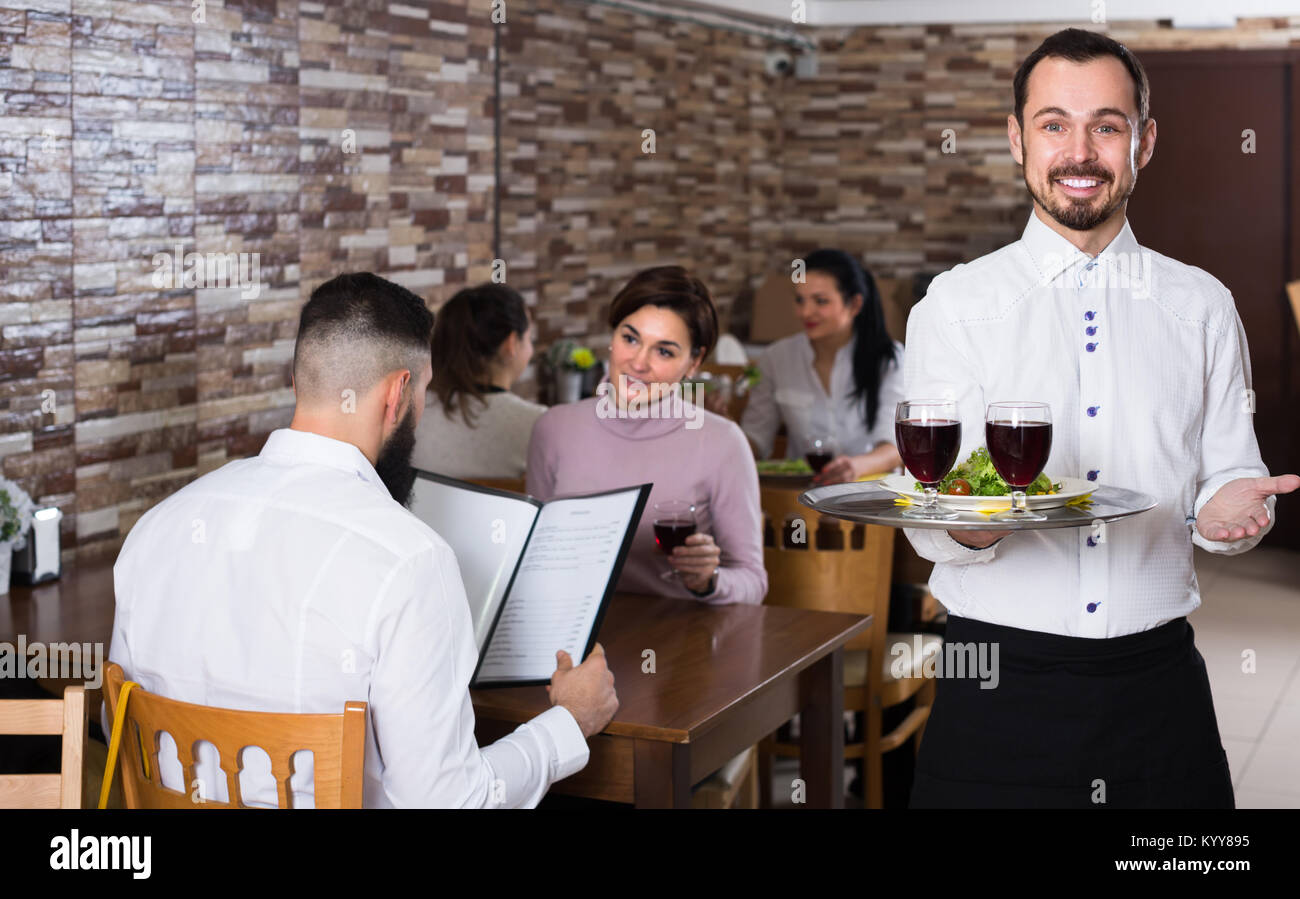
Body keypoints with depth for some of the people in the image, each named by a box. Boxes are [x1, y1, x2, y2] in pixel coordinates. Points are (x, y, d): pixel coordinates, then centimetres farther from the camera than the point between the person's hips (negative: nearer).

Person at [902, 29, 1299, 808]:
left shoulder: (1204, 306, 9)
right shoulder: (954, 304, 1)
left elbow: (1232, 475, 8)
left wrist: (1230, 506, -15)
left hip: (1159, 681, 2)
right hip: (1001, 682, -2)